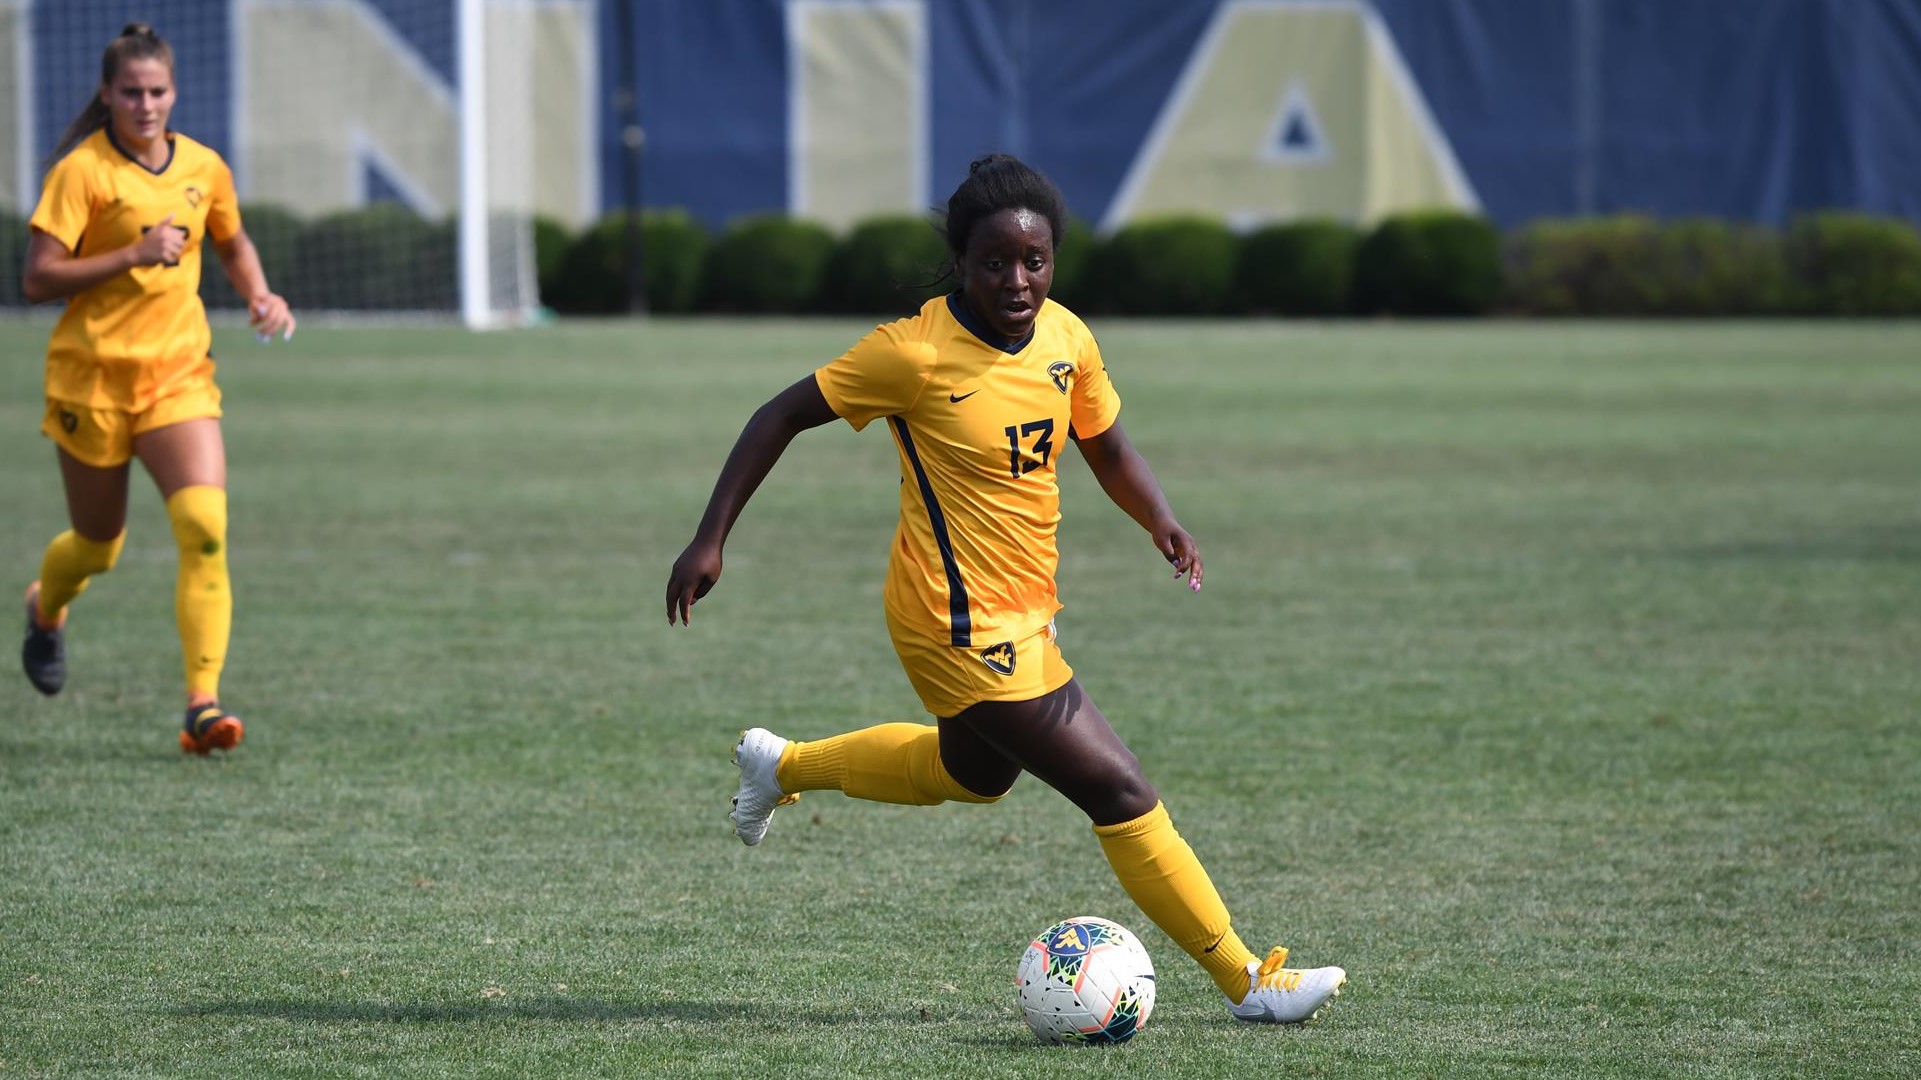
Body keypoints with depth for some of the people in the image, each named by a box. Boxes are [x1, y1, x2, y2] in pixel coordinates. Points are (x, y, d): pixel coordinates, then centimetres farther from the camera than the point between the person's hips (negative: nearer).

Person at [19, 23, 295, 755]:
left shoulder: (203, 168, 5)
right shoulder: (82, 171, -10)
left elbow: (232, 244, 25)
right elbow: (39, 280, -15)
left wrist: (259, 296, 6)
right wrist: (133, 255, -23)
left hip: (179, 373, 3)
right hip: (92, 375, -3)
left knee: (205, 528, -18)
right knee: (98, 544, 11)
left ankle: (203, 703, -19)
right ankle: (45, 610, 48)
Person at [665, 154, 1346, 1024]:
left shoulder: (1066, 339, -3)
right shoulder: (917, 354, -21)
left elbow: (1107, 449, 13)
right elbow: (782, 416, -12)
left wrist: (1161, 521, -7)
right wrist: (711, 541, -15)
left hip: (1024, 612, 9)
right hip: (967, 627, -9)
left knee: (973, 772, 34)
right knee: (1120, 793, -9)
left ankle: (781, 766, 51)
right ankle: (1248, 984, -1)